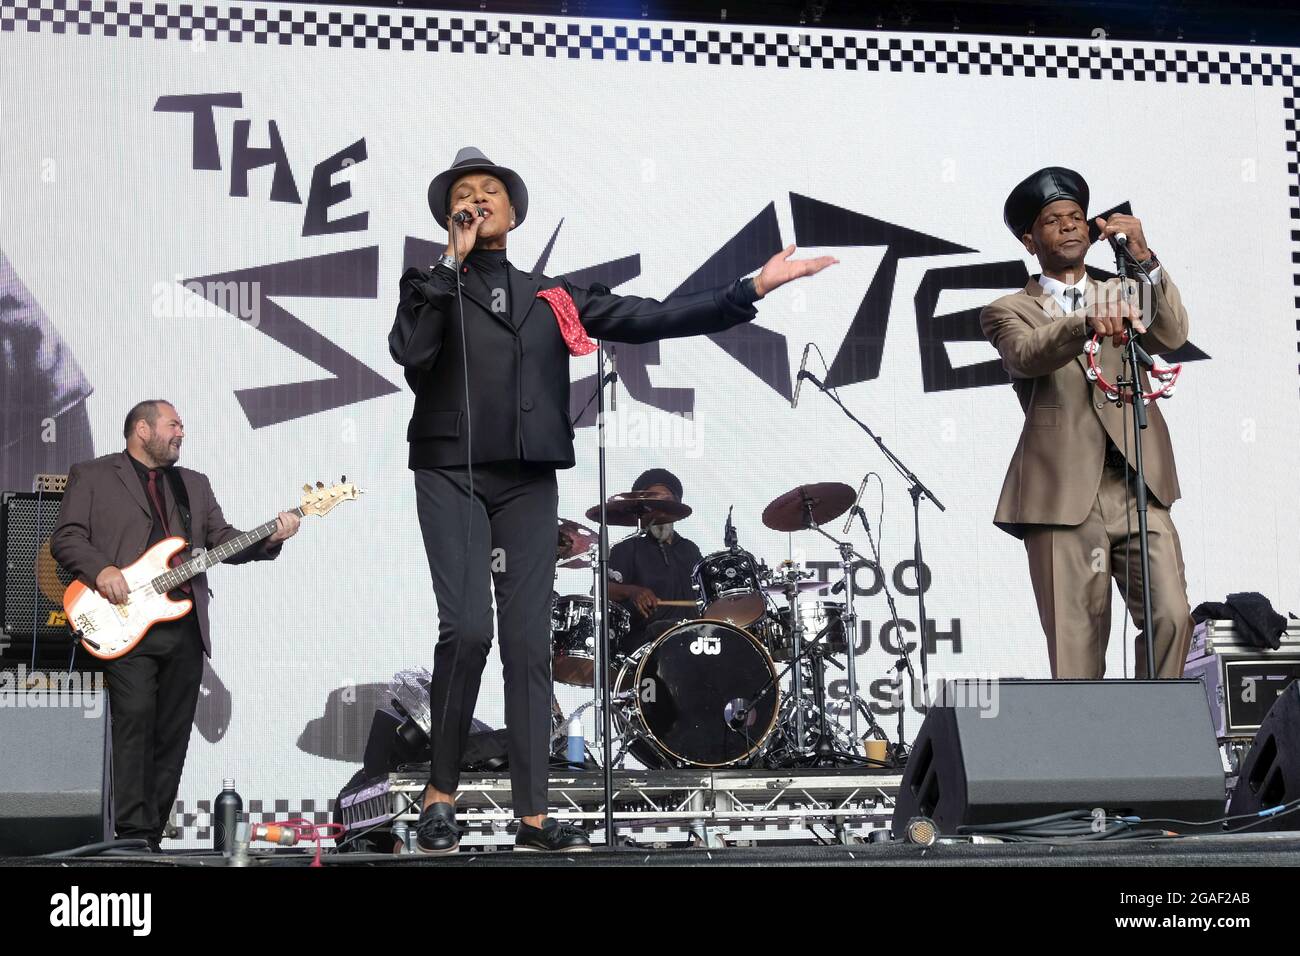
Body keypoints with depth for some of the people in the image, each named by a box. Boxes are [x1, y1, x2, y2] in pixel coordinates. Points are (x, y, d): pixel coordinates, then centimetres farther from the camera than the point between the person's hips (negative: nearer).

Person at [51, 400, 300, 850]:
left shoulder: (194, 484, 23)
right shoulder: (91, 475, 9)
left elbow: (224, 541, 15)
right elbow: (66, 537, 1)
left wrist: (269, 539, -3)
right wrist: (100, 570, -16)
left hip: (186, 626, 5)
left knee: (172, 736, 3)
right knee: (135, 719, -18)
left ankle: (151, 837, 8)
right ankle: (134, 833, -16)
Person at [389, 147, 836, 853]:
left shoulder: (553, 298, 17)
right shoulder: (431, 288, 10)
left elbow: (650, 319, 10)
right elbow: (409, 350, -11)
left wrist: (751, 290, 5)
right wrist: (454, 260, -7)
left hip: (529, 483, 3)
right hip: (452, 477, -3)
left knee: (529, 643, -1)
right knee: (467, 628, -18)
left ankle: (533, 819, 0)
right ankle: (439, 795, -1)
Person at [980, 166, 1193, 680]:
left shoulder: (1124, 295, 20)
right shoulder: (1008, 311, 11)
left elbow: (1172, 336, 0)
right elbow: (1027, 355, -13)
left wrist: (1145, 260, -15)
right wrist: (1086, 323, -33)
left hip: (1139, 488, 3)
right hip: (1064, 496, -3)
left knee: (1171, 618, -11)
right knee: (1076, 644, -5)